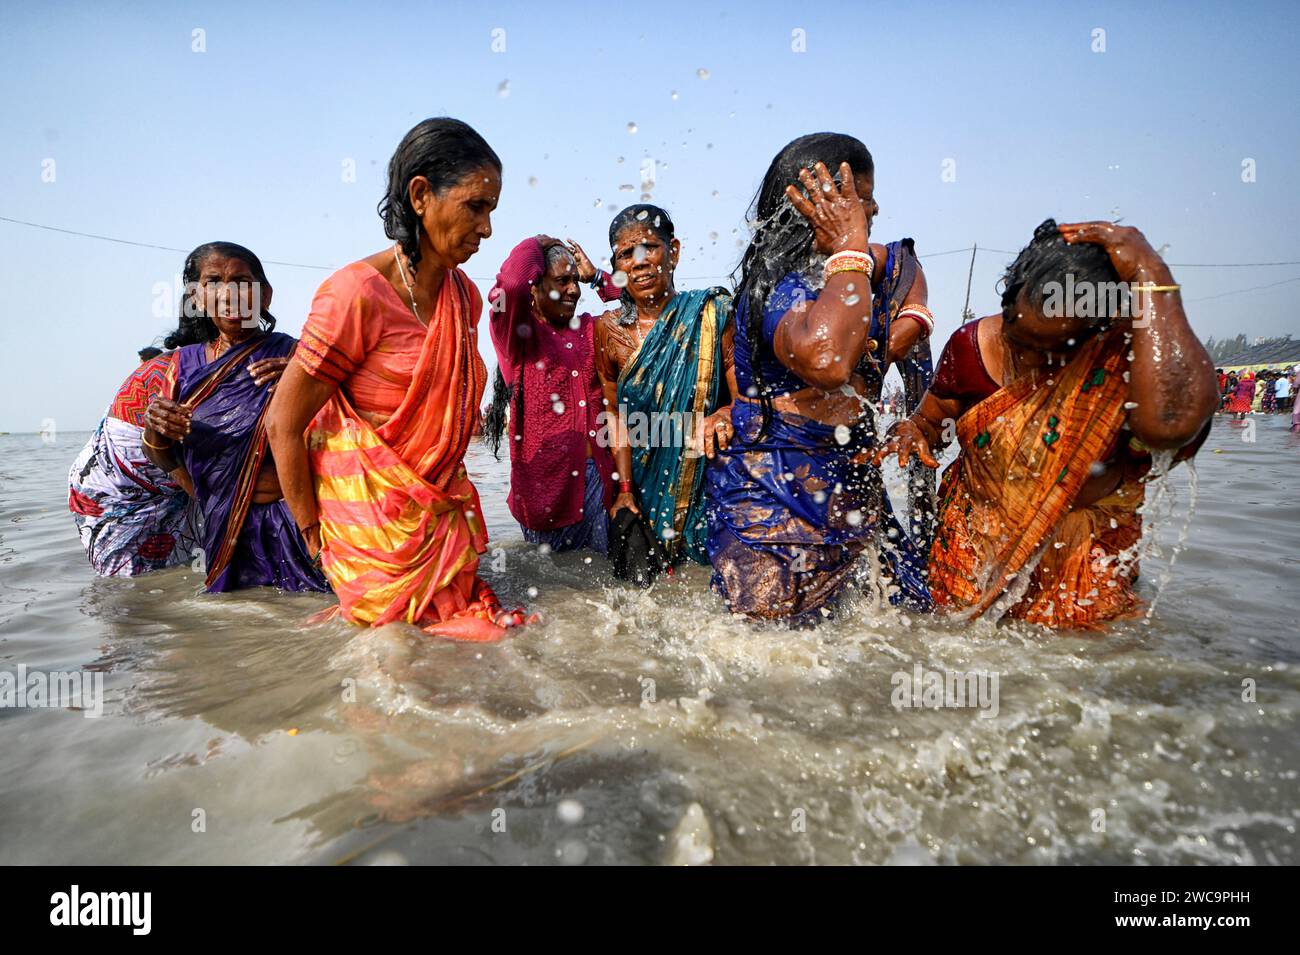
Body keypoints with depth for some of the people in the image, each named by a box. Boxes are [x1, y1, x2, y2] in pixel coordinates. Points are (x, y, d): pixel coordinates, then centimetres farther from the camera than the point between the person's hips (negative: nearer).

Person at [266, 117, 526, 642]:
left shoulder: (465, 294, 6)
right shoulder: (356, 293, -16)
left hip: (442, 514, 7)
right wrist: (314, 535, -7)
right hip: (375, 525, -6)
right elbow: (282, 423, -12)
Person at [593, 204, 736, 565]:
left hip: (711, 477, -2)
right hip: (646, 483, 3)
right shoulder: (610, 329, -1)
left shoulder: (714, 313, -11)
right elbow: (615, 413, 5)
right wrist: (625, 488, -1)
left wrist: (726, 414, -36)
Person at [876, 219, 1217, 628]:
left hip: (1083, 554, -2)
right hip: (973, 544, 3)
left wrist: (1152, 275, -39)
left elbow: (1170, 422, -45)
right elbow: (930, 418, 6)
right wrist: (911, 433, -20)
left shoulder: (1128, 356, -21)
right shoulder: (972, 344, -10)